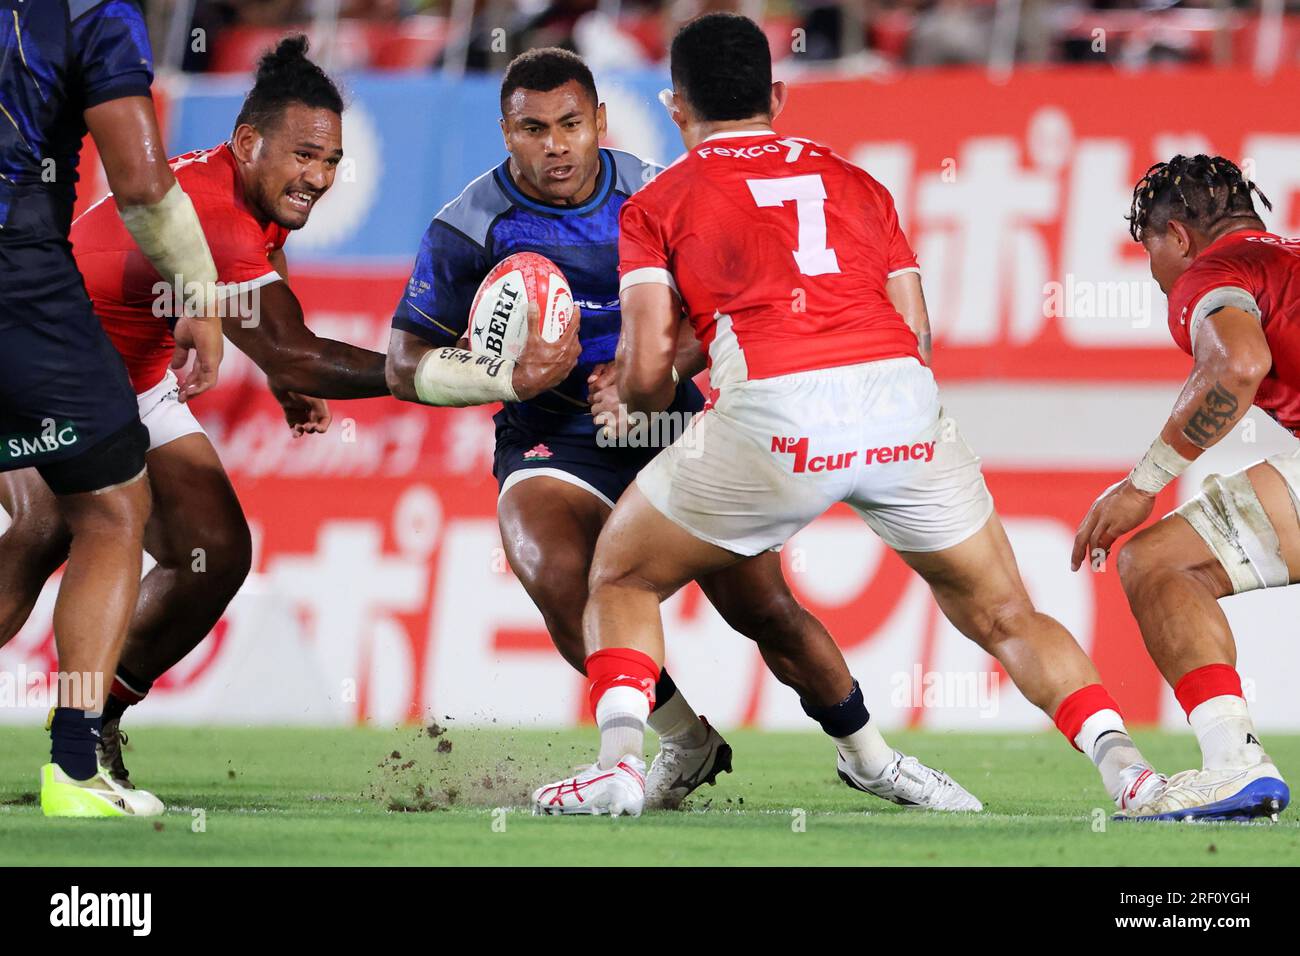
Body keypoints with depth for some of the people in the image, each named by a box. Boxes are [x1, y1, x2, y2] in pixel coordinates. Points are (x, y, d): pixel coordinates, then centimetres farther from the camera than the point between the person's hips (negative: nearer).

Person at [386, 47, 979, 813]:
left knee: (765, 607, -4)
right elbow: (407, 365, -6)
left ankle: (873, 759, 18)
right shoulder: (471, 228, -10)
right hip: (552, 440, -1)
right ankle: (687, 745, -6)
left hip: (671, 424, 2)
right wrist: (513, 378, -23)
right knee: (562, 586, -29)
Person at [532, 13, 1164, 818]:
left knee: (623, 578, 20)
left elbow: (646, 373, 8)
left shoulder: (657, 205, 17)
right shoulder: (857, 183, 27)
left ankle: (620, 760, -1)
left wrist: (645, 394, 31)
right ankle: (1122, 761, -6)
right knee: (1005, 619, 16)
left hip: (774, 412, -3)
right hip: (902, 399, 3)